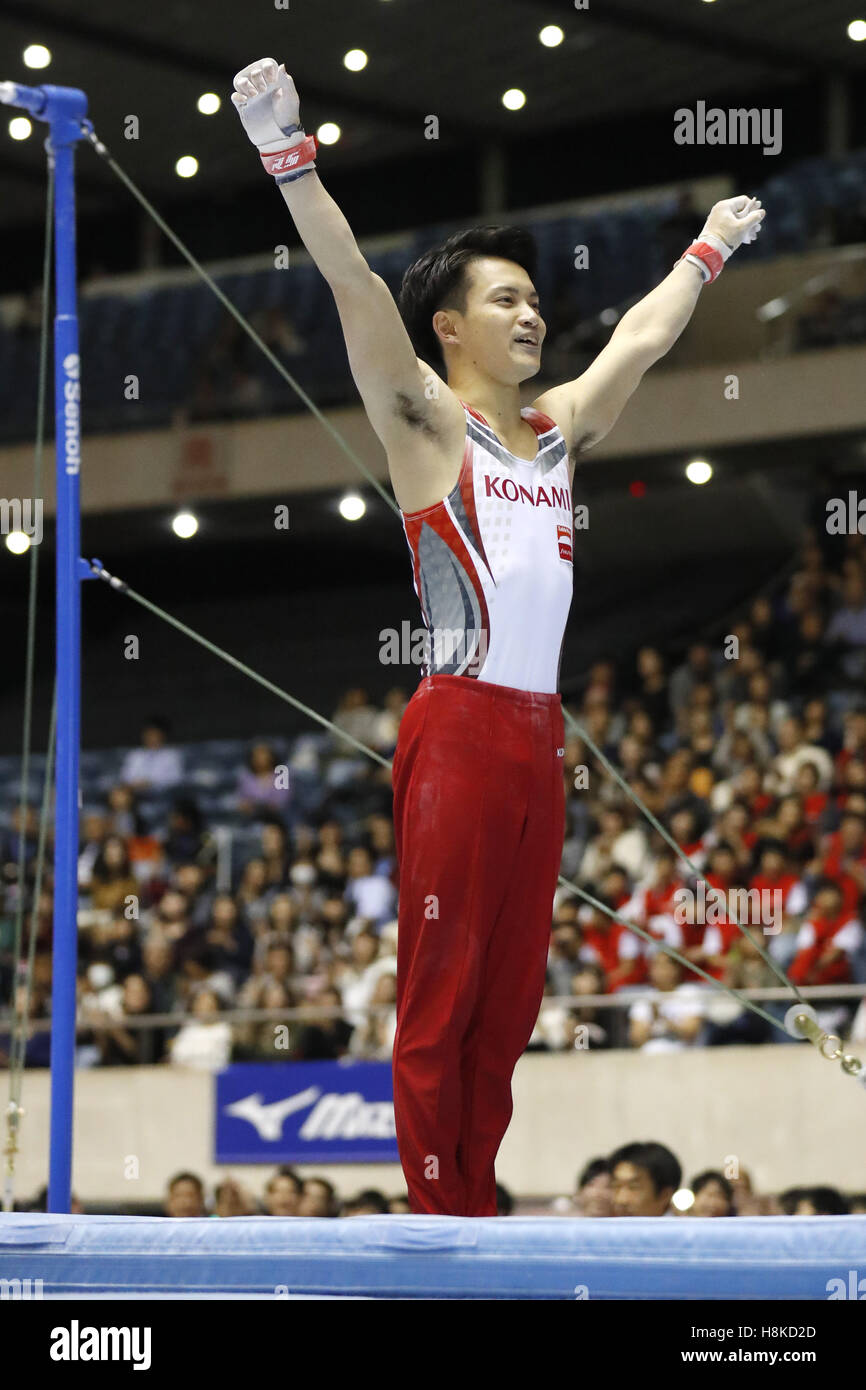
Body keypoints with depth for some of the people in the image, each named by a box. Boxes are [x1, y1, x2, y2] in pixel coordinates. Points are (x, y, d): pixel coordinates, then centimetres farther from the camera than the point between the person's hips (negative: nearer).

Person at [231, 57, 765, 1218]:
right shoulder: (429, 424, -1)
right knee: (443, 996, -6)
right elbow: (357, 289, -13)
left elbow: (644, 337, 33)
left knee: (512, 996, 7)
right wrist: (290, 156, -23)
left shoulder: (560, 427, 17)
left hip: (539, 736, 7)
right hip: (460, 734, -7)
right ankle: (443, 1228, -5)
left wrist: (709, 250, 45)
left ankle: (479, 1204, 12)